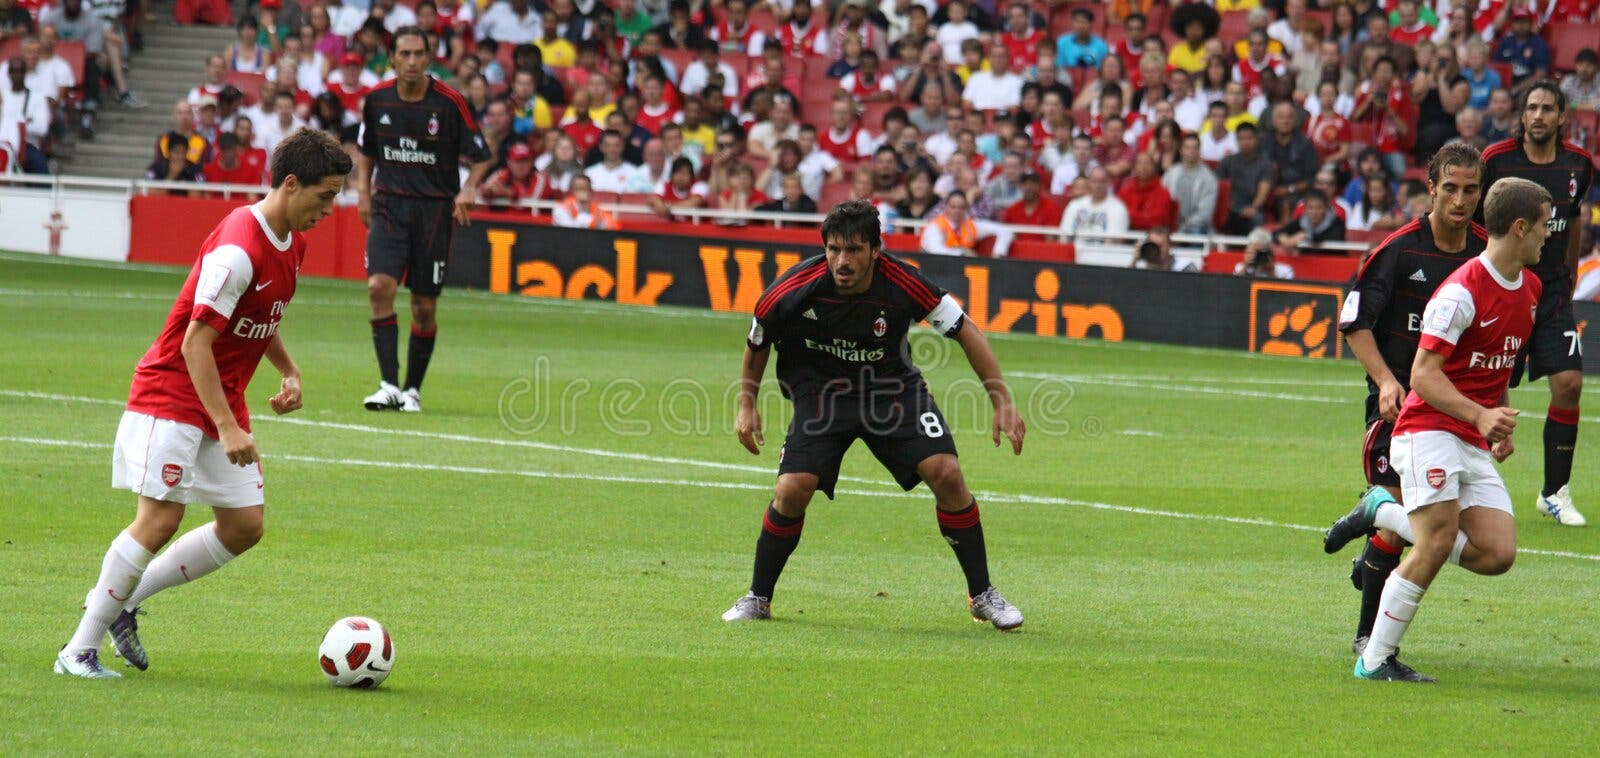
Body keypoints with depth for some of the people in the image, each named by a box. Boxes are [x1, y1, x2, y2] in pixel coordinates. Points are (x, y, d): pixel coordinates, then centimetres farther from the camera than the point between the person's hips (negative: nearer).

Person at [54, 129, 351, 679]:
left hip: (223, 402, 9)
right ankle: (80, 649, -6)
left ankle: (122, 598, 15)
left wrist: (289, 373, 9)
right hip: (171, 395, -9)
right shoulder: (238, 248, -23)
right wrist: (227, 429, -26)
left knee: (244, 526, 3)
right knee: (161, 517, -15)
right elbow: (195, 340, -24)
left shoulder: (292, 242, 7)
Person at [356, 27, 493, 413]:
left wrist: (468, 189, -17)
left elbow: (481, 155, 0)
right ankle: (389, 385, -15)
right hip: (389, 204, 2)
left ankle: (412, 389, 17)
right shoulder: (377, 99, 1)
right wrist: (364, 191, 6)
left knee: (424, 305, 1)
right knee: (379, 286, -18)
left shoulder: (449, 102, -8)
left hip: (434, 208, -2)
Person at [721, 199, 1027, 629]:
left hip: (893, 388, 0)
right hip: (820, 393, 0)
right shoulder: (794, 290, -23)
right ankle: (758, 599, 6)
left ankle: (982, 595, 0)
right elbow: (758, 342, 0)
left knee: (946, 473, -17)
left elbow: (965, 332, -13)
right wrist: (747, 405, 2)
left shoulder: (903, 285, -25)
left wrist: (1002, 403, -16)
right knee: (793, 489, -18)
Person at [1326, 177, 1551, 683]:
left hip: (1475, 443, 8)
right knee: (1439, 543, -19)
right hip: (1429, 429, -8)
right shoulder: (1461, 292, -15)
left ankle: (1385, 514, 12)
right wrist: (1480, 415, -29)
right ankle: (1374, 660, -8)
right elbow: (1424, 374, -17)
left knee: (1496, 554, -7)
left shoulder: (1531, 288, 12)